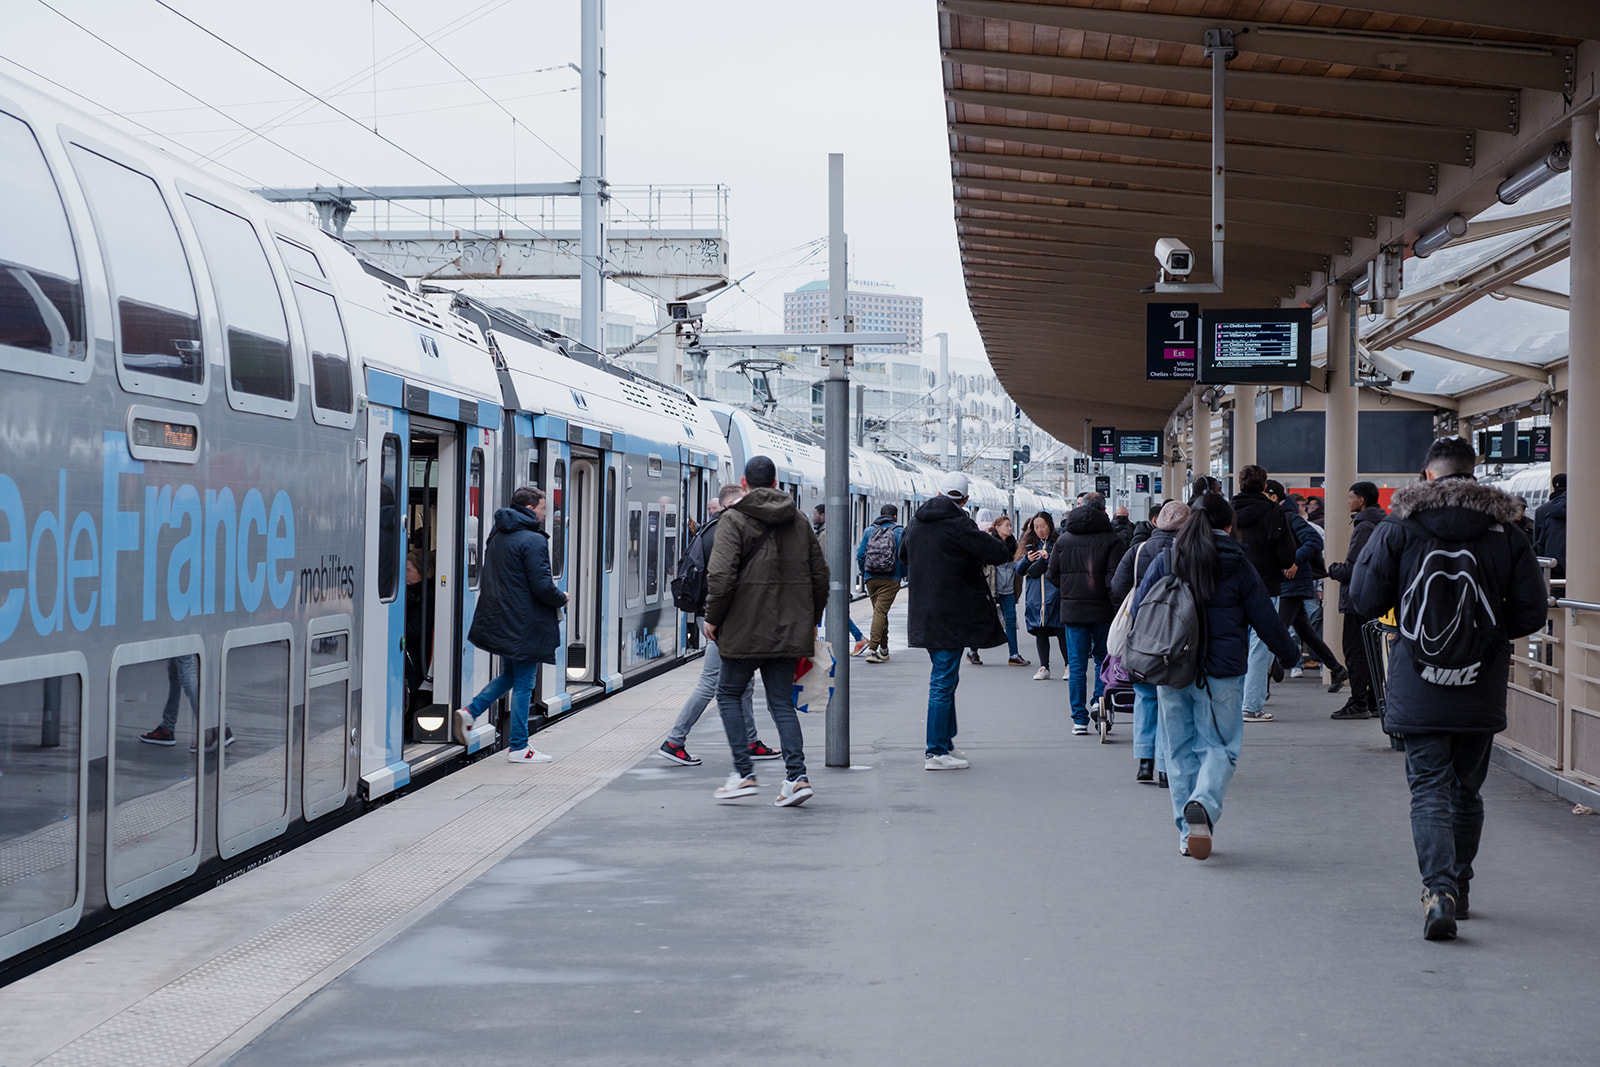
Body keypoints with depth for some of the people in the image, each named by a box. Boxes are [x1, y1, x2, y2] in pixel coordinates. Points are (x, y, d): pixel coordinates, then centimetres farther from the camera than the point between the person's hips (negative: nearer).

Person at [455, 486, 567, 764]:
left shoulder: (497, 536, 10)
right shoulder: (533, 541, -18)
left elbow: (487, 579, 18)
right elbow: (542, 586, -21)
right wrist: (562, 599, -1)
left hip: (498, 620, 8)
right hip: (524, 624, -8)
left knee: (511, 674, 24)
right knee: (523, 683, 1)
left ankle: (471, 712, 10)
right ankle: (518, 747, 7)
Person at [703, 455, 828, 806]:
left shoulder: (735, 520, -8)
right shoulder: (799, 521, 10)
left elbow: (721, 575, -17)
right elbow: (820, 574, 13)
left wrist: (713, 618, -4)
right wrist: (811, 620, 22)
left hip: (746, 630, -5)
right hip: (789, 630, 5)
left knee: (729, 694, 11)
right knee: (781, 702, 9)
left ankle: (744, 774, 4)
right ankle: (796, 775, -5)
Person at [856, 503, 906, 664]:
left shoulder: (869, 531, 7)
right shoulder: (899, 532, -1)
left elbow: (860, 555, 6)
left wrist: (864, 573, 19)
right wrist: (903, 574, 10)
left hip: (871, 578, 3)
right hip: (891, 579, -3)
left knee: (879, 611, 15)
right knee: (881, 611, -8)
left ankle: (884, 649, 22)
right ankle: (873, 648, -20)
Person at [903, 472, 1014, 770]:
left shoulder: (917, 524, 10)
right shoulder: (958, 524, -15)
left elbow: (905, 557, 28)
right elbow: (1000, 553, -16)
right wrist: (989, 537, 4)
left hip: (924, 615, 8)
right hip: (950, 617, -8)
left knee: (944, 678, 19)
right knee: (943, 681, -4)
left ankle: (944, 742, 25)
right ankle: (936, 752, -2)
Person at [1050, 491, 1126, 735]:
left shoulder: (1063, 539, 4)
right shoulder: (1111, 539, -5)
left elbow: (1053, 576, 7)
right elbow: (1115, 578, -11)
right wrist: (1118, 610, -6)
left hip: (1072, 610, 2)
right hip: (1102, 610, -2)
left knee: (1077, 665, 5)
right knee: (1103, 660, 13)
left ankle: (1080, 718, 4)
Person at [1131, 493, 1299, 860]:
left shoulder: (1165, 561, 4)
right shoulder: (1238, 567, -2)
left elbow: (1138, 611, 6)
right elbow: (1265, 619, 3)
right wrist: (1288, 652, 18)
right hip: (1220, 672, -3)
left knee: (1180, 749, 11)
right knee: (1220, 745, 3)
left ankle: (1187, 834, 10)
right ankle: (1203, 803, -26)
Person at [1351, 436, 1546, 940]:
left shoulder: (1398, 528, -5)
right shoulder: (1507, 534, -1)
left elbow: (1365, 598, -4)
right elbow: (1531, 612, 0)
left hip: (1419, 690, -2)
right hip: (1482, 691, 2)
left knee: (1430, 788, -2)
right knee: (1467, 789, 17)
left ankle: (1439, 888, -20)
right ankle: (1459, 887, 27)